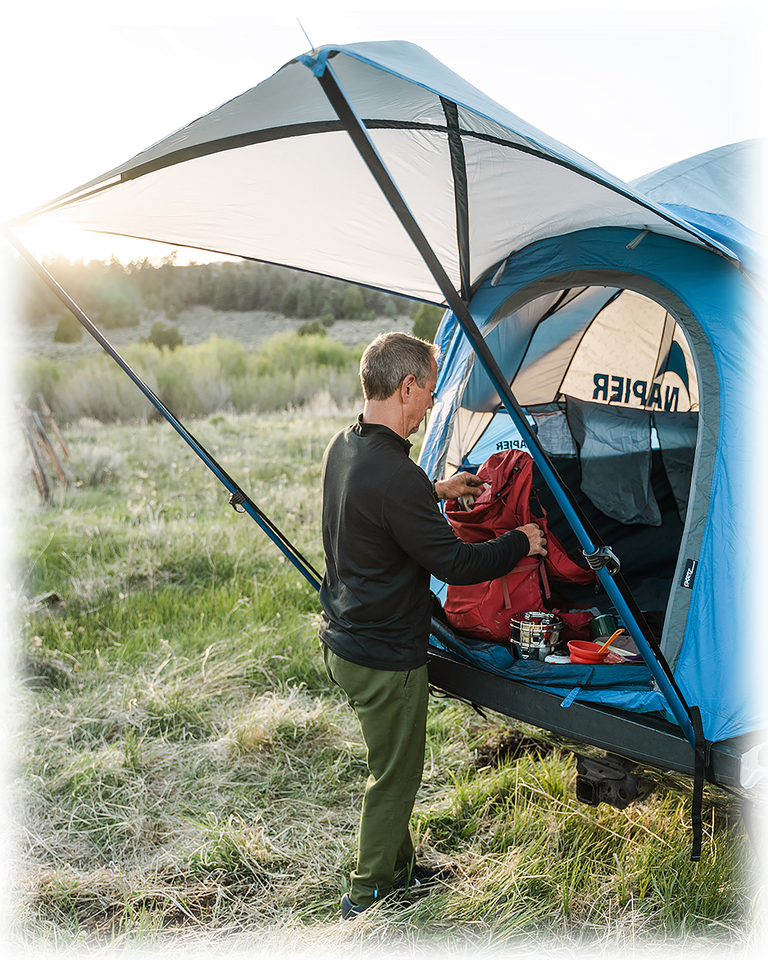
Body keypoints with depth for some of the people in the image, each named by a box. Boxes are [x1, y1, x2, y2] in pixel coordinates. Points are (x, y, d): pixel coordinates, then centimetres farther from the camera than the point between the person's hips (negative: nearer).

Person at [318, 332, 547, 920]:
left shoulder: (344, 448, 1)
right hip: (387, 660, -9)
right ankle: (368, 895, 30)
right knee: (394, 777, 12)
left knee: (393, 763, 25)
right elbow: (454, 564, -23)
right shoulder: (396, 476, -30)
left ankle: (396, 866, 43)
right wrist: (521, 544, -7)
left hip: (342, 642, 9)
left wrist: (436, 493, 24)